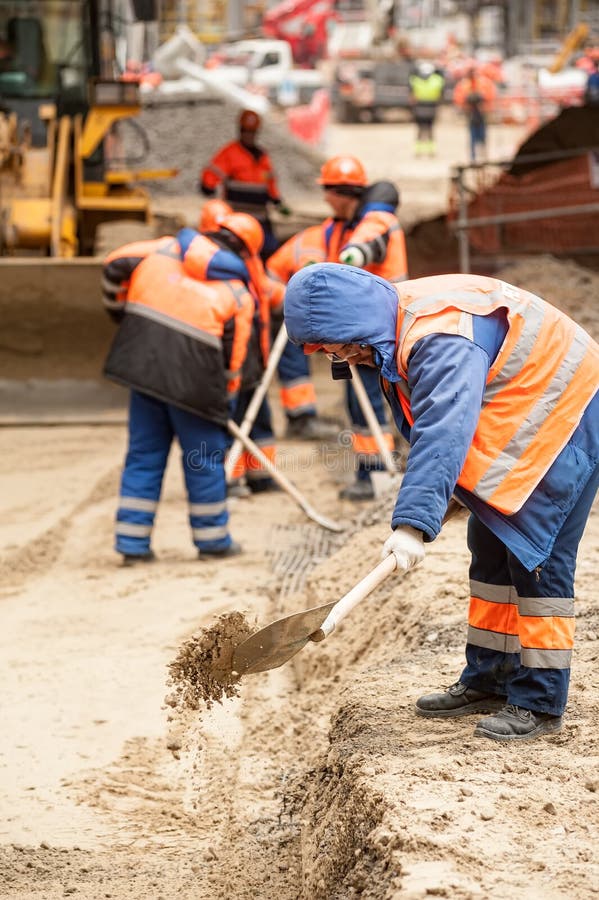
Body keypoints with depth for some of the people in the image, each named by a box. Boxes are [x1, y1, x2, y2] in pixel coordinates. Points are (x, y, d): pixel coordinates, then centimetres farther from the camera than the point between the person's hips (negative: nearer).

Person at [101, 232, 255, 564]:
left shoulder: (169, 248, 10)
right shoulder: (239, 295, 7)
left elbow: (116, 265, 2)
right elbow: (233, 356, 6)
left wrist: (120, 309, 19)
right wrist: (223, 403, 18)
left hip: (143, 359, 3)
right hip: (192, 371, -3)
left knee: (144, 452, 11)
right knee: (204, 455, 12)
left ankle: (133, 543, 13)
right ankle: (212, 539, 22)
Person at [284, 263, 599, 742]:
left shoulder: (440, 339, -32)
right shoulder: (397, 332, 1)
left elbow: (442, 435, -41)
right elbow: (426, 429, 10)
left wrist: (414, 523, -46)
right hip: (511, 425, 10)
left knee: (537, 556, -11)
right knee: (491, 550, 13)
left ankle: (539, 702, -6)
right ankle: (489, 680, 21)